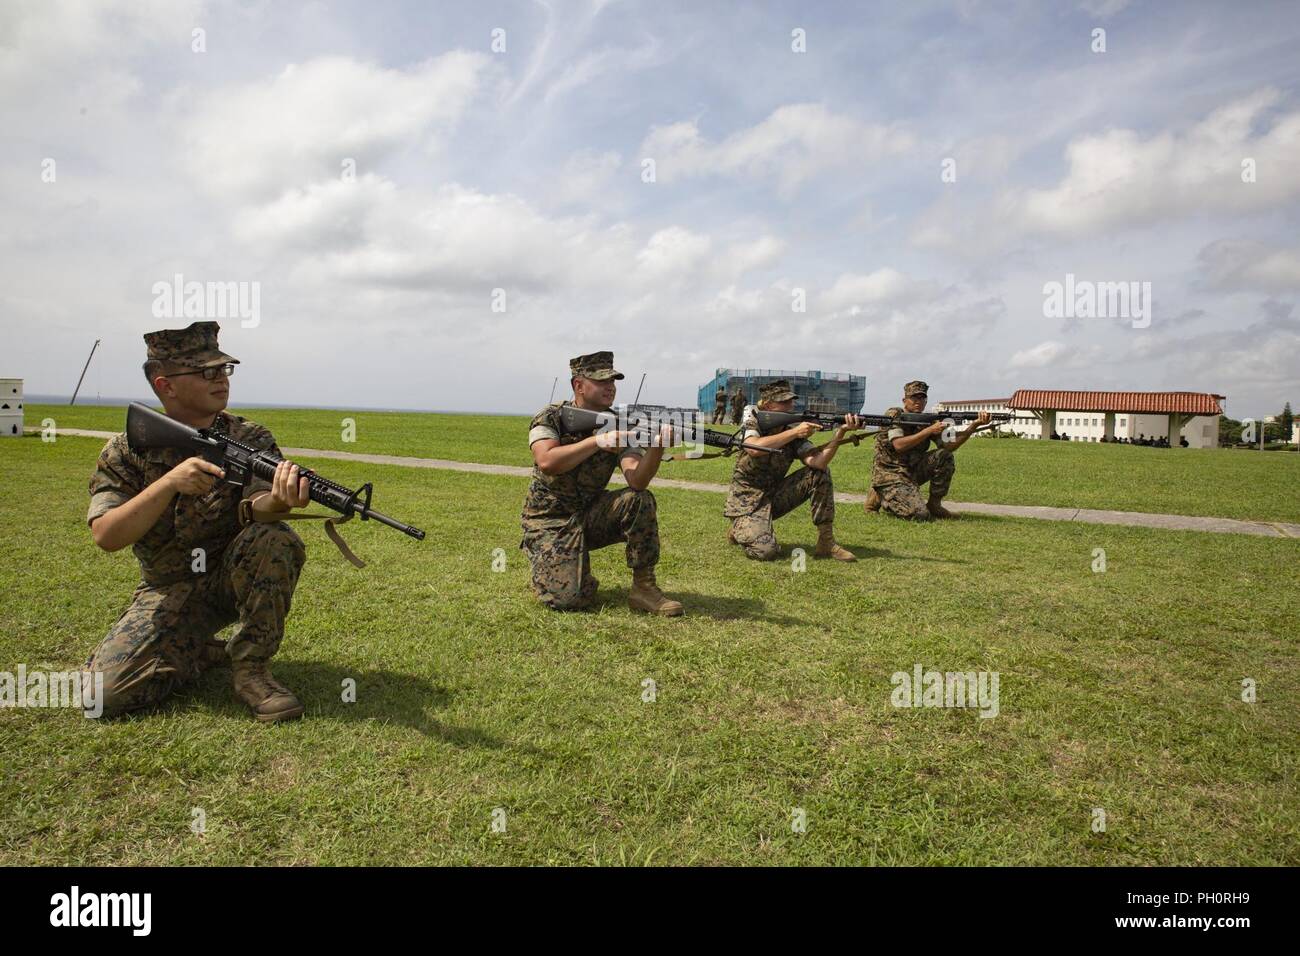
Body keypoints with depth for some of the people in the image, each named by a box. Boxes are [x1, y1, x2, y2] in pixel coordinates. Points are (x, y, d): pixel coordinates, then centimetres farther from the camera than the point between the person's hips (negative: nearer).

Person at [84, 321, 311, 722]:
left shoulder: (251, 440, -5)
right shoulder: (125, 451, -5)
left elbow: (251, 510, -23)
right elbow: (105, 535, -16)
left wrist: (278, 502, -48)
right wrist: (169, 482, -30)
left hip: (237, 577, 0)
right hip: (168, 593, 0)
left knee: (275, 539, -32)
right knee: (107, 690, -21)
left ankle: (250, 666, -15)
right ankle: (205, 652, 8)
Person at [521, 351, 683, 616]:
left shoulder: (619, 425, -4)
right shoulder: (551, 418, -10)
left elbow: (637, 481, -20)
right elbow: (546, 462, -31)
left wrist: (657, 448, -38)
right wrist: (597, 440, -35)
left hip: (592, 513, 4)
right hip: (550, 521, -3)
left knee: (640, 501, -25)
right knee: (571, 598, -23)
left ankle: (644, 587, -11)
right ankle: (550, 565, 13)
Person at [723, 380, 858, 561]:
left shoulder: (795, 429, -2)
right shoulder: (752, 417, -11)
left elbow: (817, 462, -16)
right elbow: (754, 448, -32)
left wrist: (840, 433, -28)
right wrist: (794, 432, -30)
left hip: (776, 495, 5)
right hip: (747, 500, -5)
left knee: (821, 472, -12)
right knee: (766, 552, -26)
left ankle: (826, 543, -6)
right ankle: (739, 530, 9)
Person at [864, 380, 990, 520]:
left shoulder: (927, 421, 7)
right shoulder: (894, 415, -8)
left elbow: (950, 445, -6)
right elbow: (899, 445, -23)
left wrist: (975, 424, -17)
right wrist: (929, 431, -25)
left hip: (912, 471, 6)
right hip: (889, 473, -6)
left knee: (944, 456, -14)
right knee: (920, 515, -24)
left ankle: (934, 504, -1)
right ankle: (880, 498, 3)